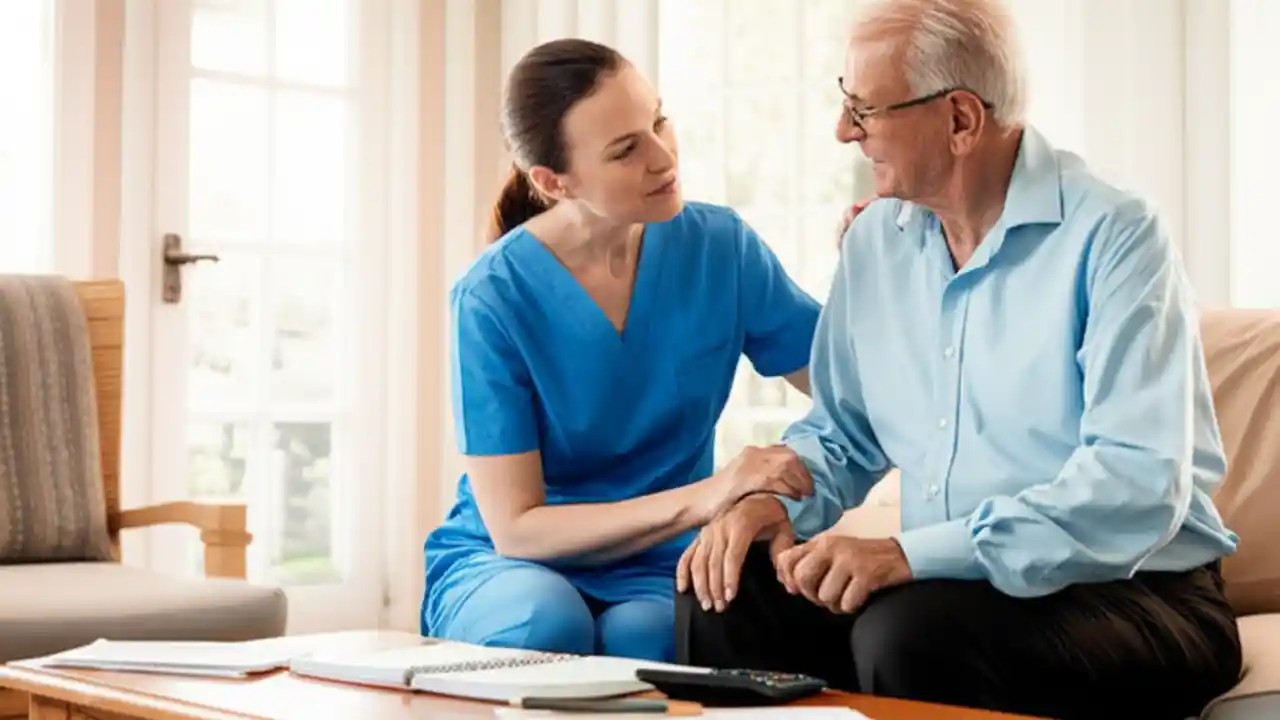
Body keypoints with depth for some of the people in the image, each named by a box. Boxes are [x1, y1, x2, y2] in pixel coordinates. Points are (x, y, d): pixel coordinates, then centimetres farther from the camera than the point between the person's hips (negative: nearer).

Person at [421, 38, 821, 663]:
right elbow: (515, 529, -17)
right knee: (545, 624, -35)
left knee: (640, 637, -34)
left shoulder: (719, 247, -6)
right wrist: (702, 497, -29)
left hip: (651, 575, 1)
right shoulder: (492, 298, -15)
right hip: (503, 565, -1)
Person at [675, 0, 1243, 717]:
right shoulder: (877, 240, 8)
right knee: (727, 592, -14)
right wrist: (774, 501, -6)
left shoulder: (1112, 237, -14)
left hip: (1135, 595, -6)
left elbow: (1140, 484, -25)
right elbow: (841, 435, 18)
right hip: (944, 583, 6)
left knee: (911, 633, -33)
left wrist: (910, 553, -32)